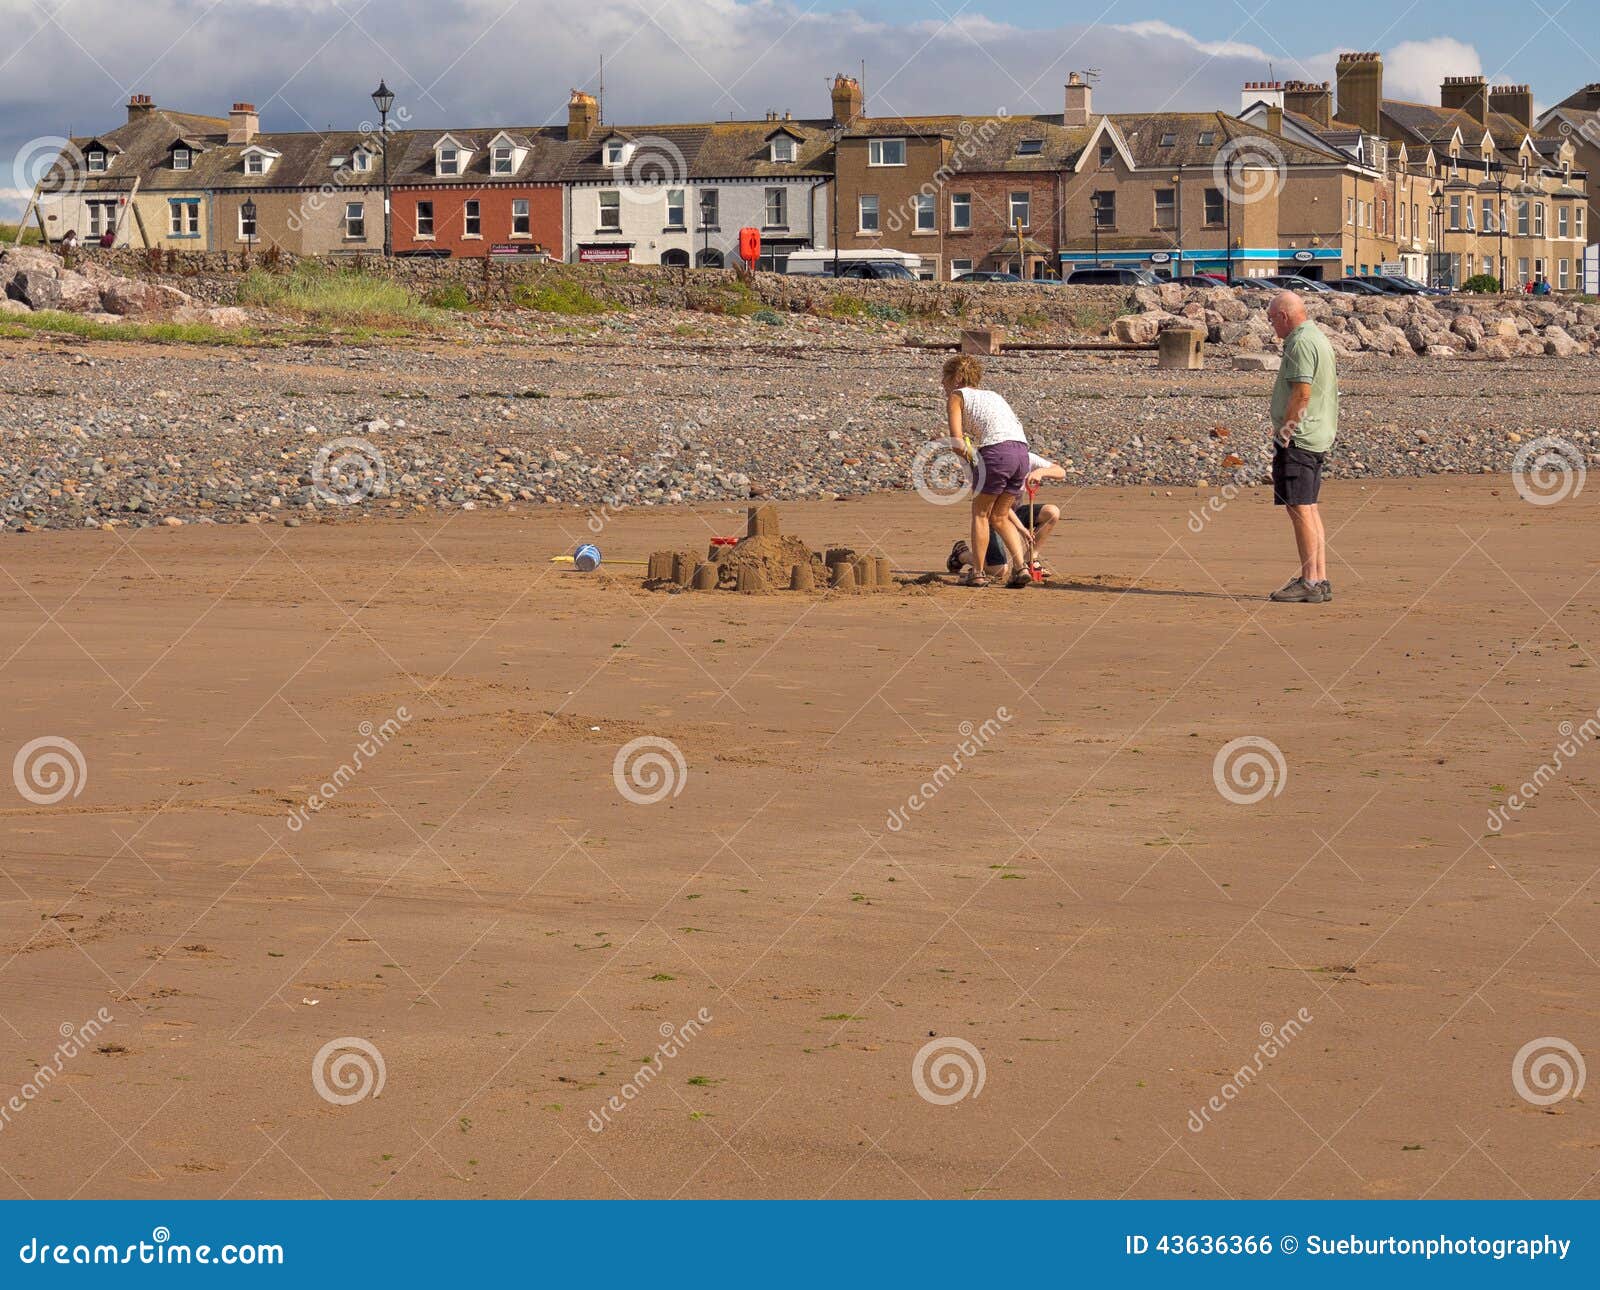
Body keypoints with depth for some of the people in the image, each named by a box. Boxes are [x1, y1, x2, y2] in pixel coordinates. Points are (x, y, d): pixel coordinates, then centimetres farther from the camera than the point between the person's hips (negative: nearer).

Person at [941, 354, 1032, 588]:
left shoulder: (956, 396, 9)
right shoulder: (991, 395, 30)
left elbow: (956, 442, -4)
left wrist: (969, 457, 14)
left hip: (997, 452, -7)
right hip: (1022, 452, 7)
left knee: (980, 513, 10)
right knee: (1000, 517, 18)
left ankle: (978, 573, 11)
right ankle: (1021, 567, 6)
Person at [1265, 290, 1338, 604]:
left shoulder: (1301, 343, -14)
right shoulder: (1319, 338, 18)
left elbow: (1302, 392, -22)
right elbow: (1330, 390, 24)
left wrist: (1283, 429, -17)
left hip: (1297, 437, -11)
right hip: (1319, 436, 11)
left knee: (1299, 508, -8)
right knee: (1309, 509, 13)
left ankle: (1309, 581, -9)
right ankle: (1320, 580, 14)